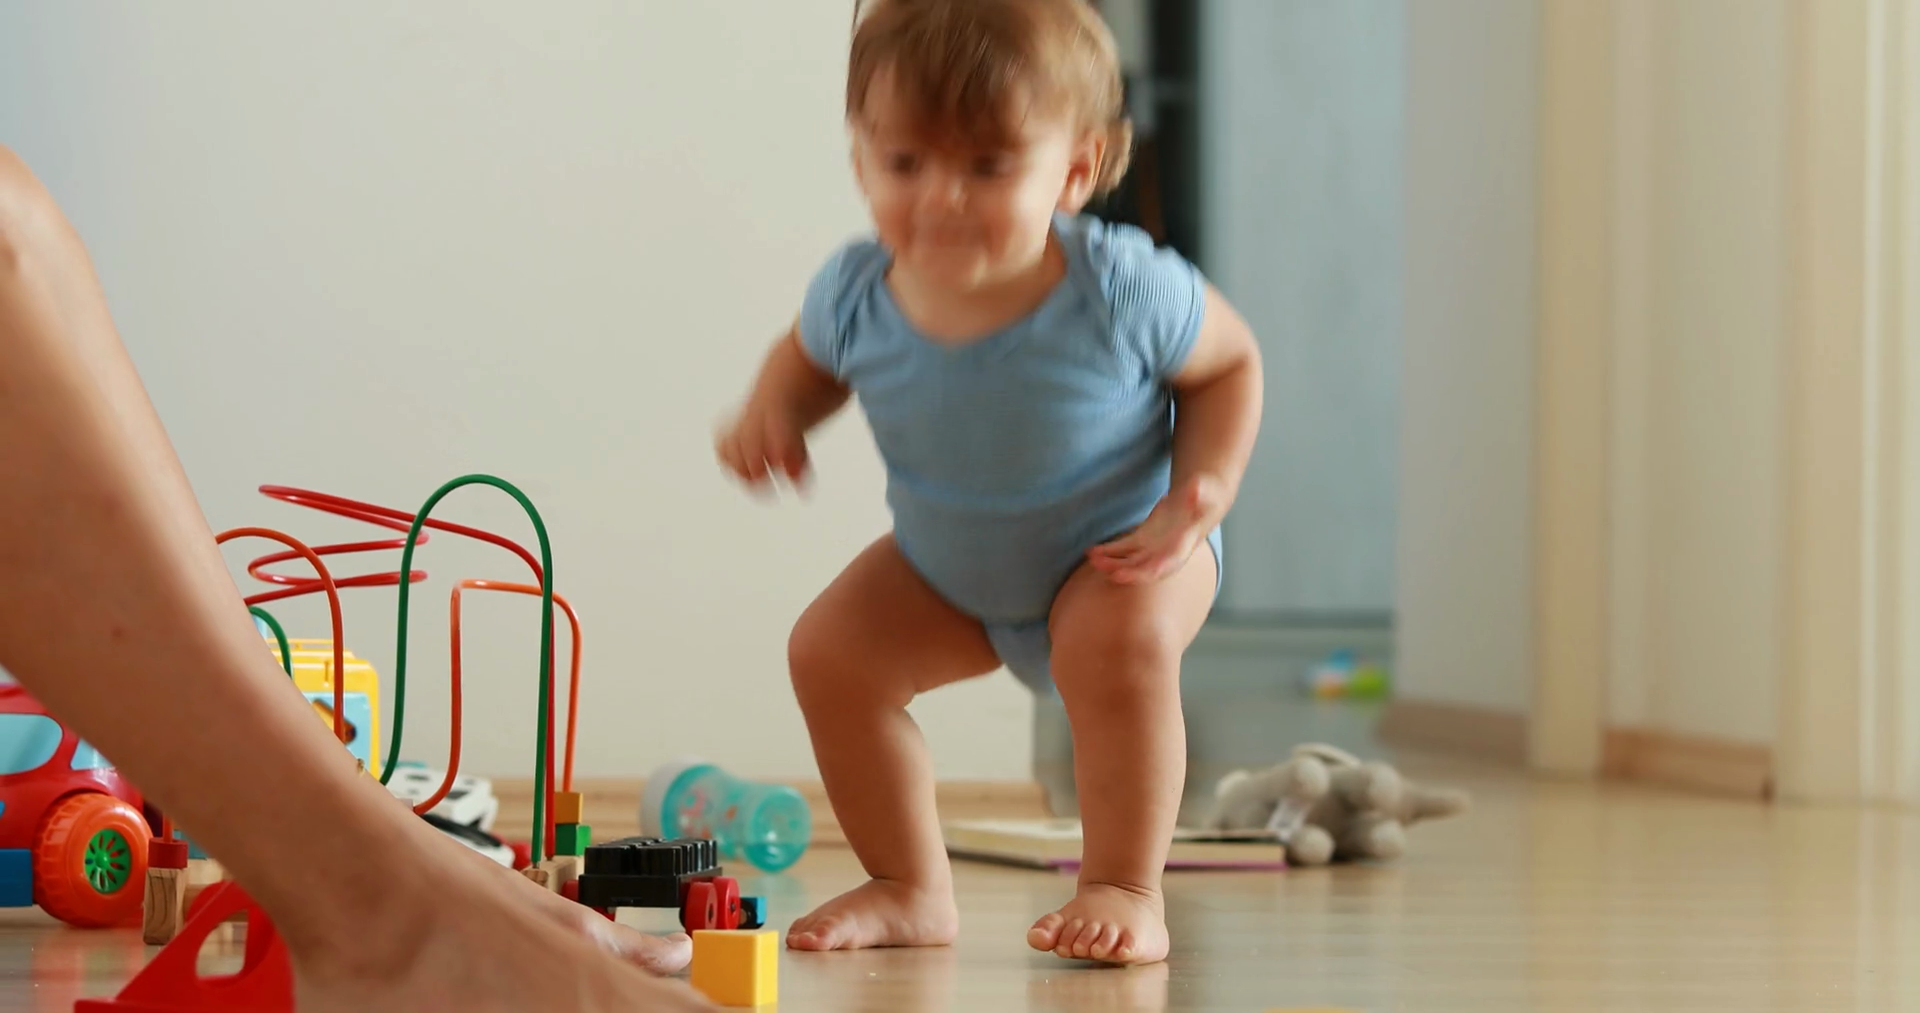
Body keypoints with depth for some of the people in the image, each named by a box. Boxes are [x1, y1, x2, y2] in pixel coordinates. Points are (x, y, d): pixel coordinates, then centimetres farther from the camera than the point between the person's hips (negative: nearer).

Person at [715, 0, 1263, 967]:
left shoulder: (1120, 288, -34)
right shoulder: (857, 291, -25)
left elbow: (1230, 361, -14)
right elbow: (808, 354, 1)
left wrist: (1202, 491, -27)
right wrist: (772, 411, -22)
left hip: (1125, 550, -4)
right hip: (944, 566, 4)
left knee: (1118, 642, -33)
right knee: (832, 650, -9)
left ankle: (1126, 889, -17)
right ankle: (911, 889, 8)